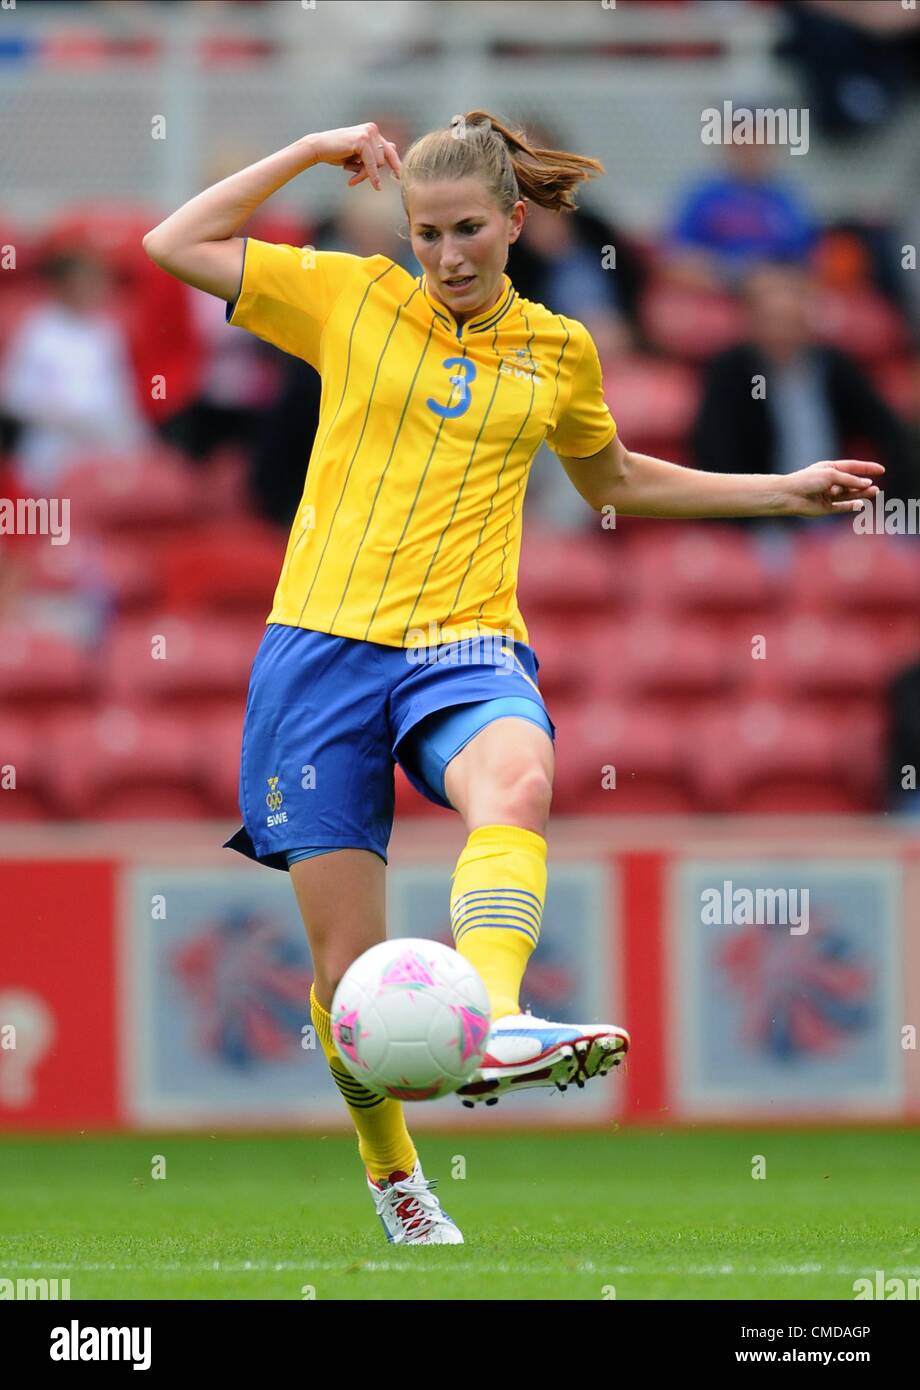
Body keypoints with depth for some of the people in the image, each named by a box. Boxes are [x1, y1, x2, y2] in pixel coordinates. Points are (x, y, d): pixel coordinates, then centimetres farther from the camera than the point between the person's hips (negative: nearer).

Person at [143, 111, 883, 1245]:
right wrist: (313, 153, 4)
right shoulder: (351, 299, 7)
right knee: (348, 963, -3)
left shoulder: (557, 350, 12)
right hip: (327, 639, 0)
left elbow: (613, 479, 31)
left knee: (514, 779, -38)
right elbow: (175, 244, 7)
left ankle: (493, 1025, -60)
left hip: (465, 644, 0)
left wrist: (781, 492, 27)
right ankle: (395, 1180, 22)